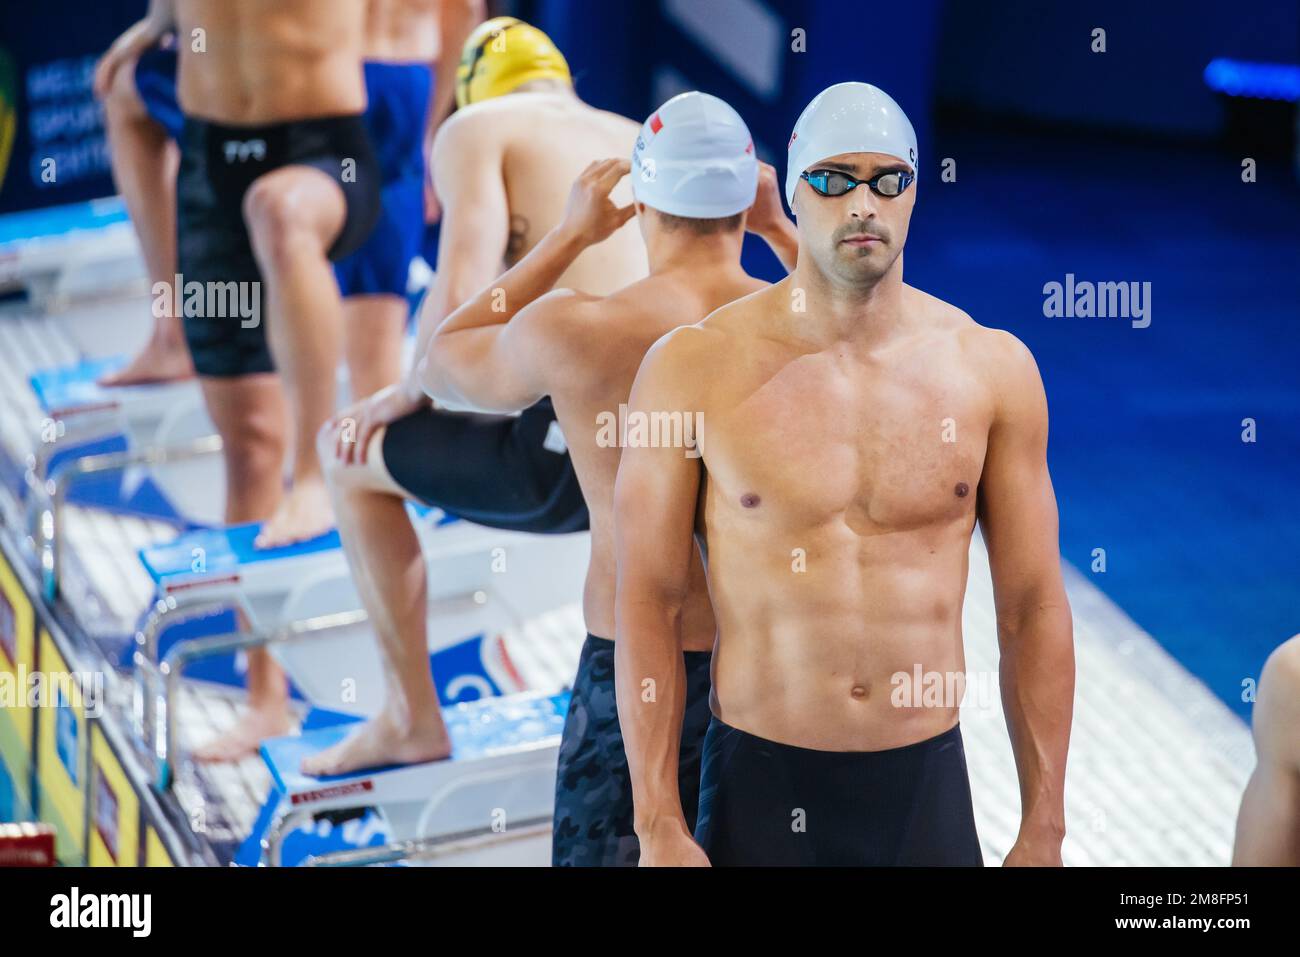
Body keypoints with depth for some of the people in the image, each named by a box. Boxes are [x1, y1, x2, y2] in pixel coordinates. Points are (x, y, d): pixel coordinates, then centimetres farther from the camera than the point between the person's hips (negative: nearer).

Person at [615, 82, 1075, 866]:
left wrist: (1043, 831, 3)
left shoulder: (991, 369, 2)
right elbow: (650, 604, -2)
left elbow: (1032, 611, 5)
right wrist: (660, 827, -6)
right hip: (760, 789, -1)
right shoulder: (696, 369, -4)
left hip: (929, 784, 2)